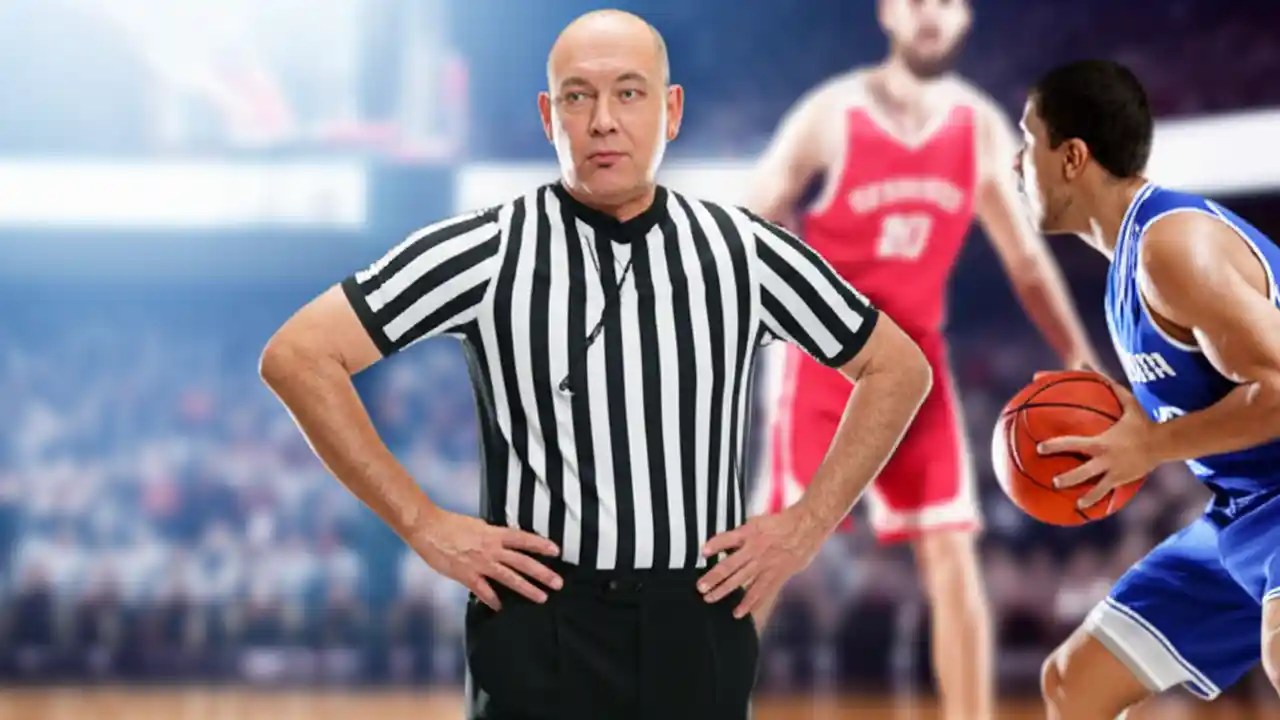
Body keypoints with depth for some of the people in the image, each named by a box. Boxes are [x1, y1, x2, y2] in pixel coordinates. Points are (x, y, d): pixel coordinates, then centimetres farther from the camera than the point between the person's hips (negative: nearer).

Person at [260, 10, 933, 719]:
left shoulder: (743, 252, 4)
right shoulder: (487, 252, -4)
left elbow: (899, 368, 15)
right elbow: (298, 355, -7)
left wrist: (808, 525, 4)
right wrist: (424, 526, -9)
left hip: (701, 629, 3)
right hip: (538, 629, -2)